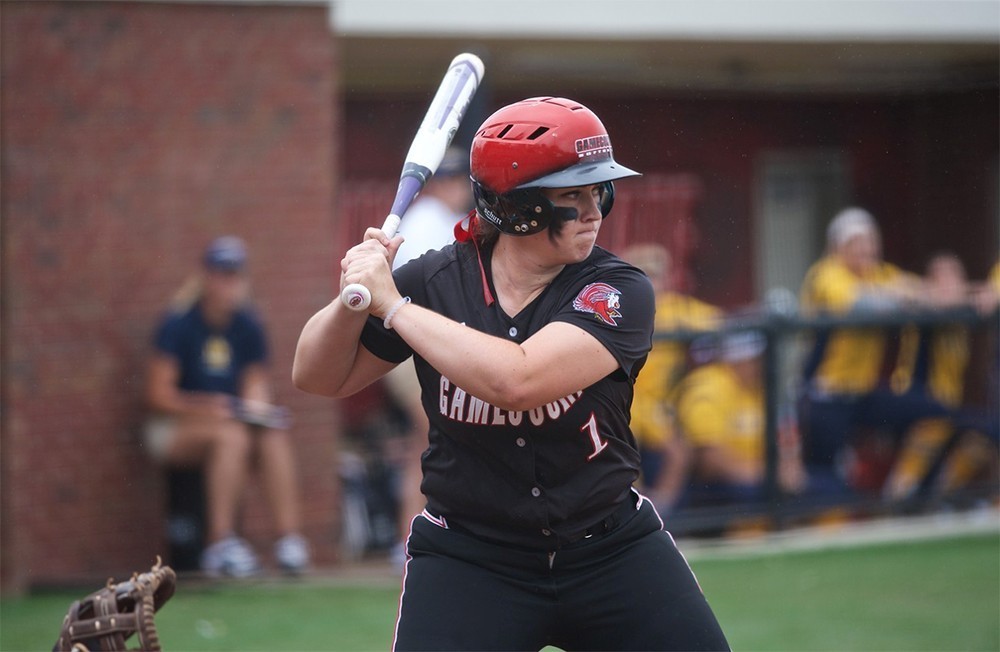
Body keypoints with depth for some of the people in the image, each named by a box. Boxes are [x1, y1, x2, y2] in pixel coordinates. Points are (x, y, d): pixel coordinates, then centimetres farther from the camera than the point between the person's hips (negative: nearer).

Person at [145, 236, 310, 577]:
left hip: (235, 420, 5)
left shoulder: (248, 326, 4)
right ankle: (220, 544, -38)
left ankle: (289, 537, -33)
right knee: (231, 436, -35)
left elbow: (256, 382, 6)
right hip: (172, 430, -5)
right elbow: (158, 393, -14)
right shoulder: (179, 324, -12)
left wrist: (256, 407, -17)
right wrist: (204, 409, -27)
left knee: (275, 436, -26)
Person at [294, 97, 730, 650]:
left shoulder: (617, 292, -13)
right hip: (468, 558, 0)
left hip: (610, 550, 0)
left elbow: (515, 381, -30)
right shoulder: (435, 282, -6)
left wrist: (393, 305, -24)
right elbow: (319, 377, 4)